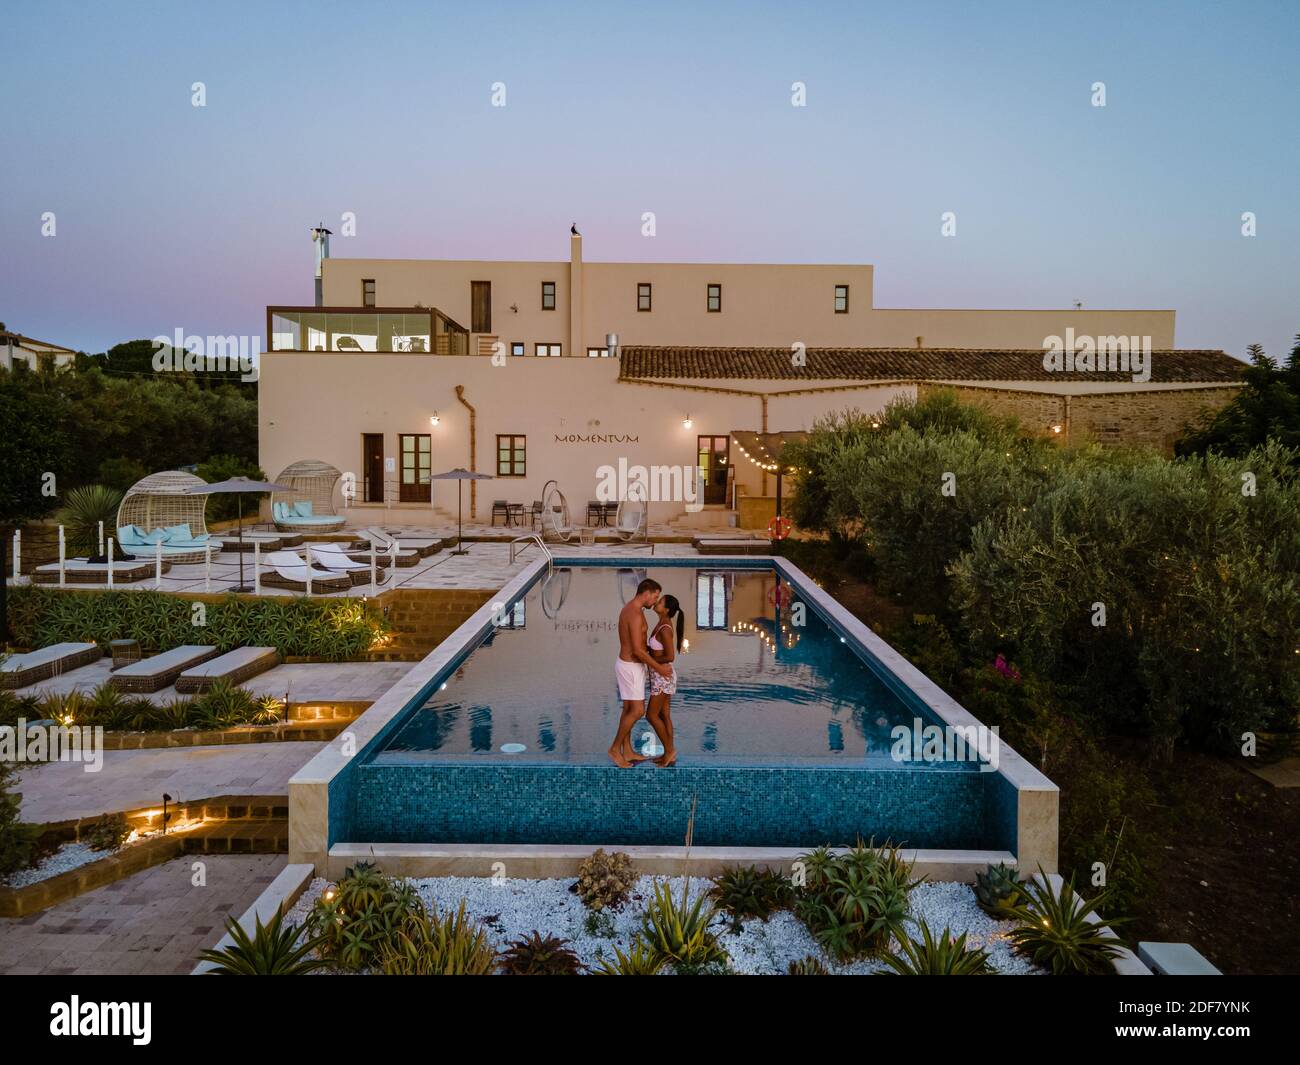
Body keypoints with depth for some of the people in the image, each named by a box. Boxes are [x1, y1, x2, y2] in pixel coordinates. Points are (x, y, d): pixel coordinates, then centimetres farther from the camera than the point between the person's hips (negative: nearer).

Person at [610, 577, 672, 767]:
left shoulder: (628, 609, 9)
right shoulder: (636, 615, -25)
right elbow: (637, 650, -25)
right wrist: (658, 667, -16)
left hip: (629, 665, 10)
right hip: (631, 668, -10)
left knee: (629, 709, 14)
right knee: (637, 711, -4)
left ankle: (627, 751, 22)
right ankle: (615, 748, 8)